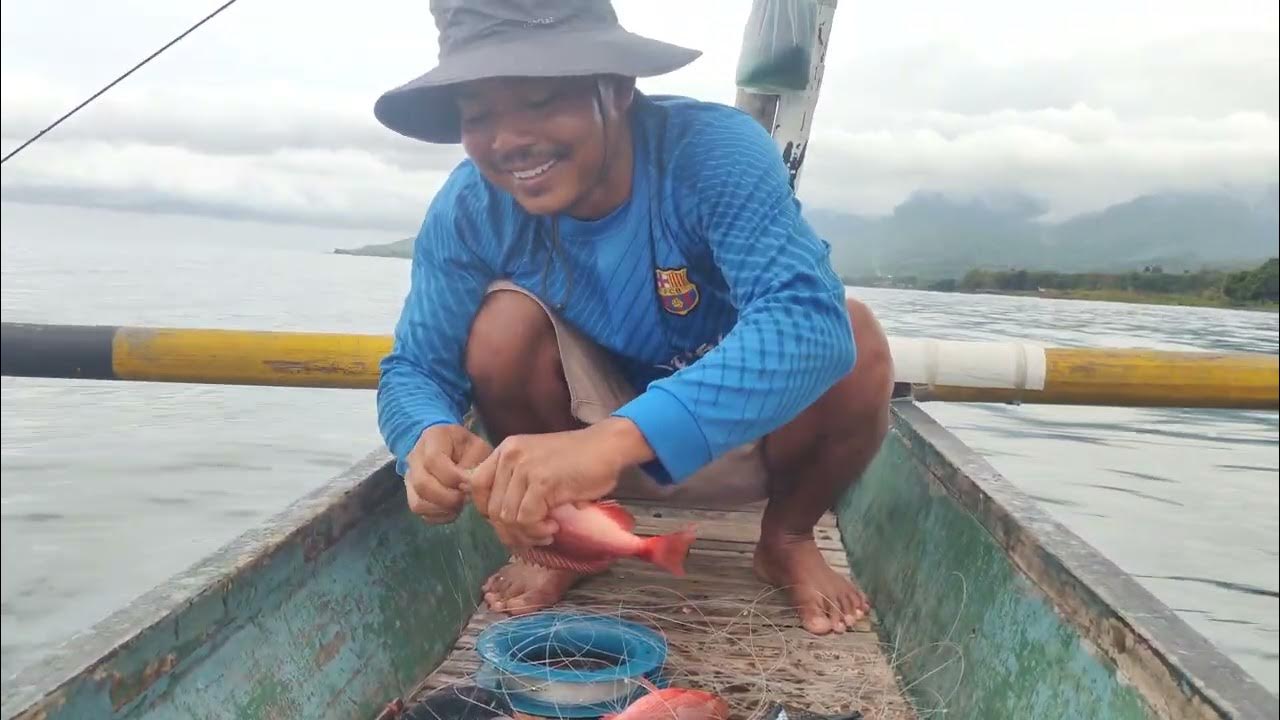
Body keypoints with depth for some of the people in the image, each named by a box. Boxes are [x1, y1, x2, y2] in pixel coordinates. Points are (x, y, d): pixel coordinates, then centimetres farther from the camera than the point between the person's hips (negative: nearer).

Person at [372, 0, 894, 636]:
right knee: (507, 319, -26)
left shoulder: (713, 152, -30)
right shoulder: (470, 207, -19)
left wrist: (616, 437, -58)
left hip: (746, 438, -1)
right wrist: (430, 436, -41)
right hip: (600, 451, 2)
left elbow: (811, 319, -45)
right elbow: (414, 368, -15)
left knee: (850, 332, -30)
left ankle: (787, 539, 0)